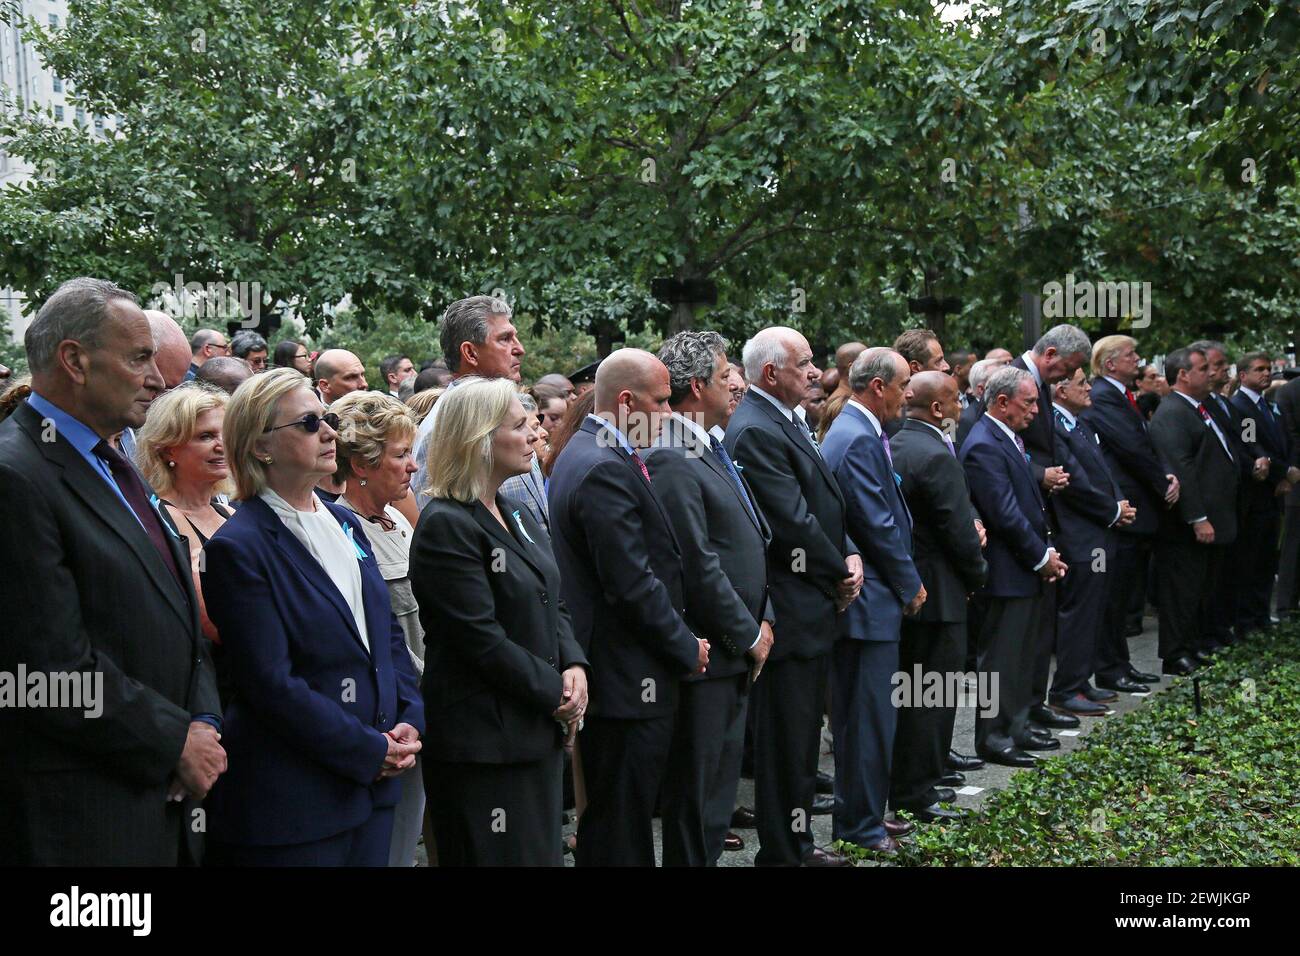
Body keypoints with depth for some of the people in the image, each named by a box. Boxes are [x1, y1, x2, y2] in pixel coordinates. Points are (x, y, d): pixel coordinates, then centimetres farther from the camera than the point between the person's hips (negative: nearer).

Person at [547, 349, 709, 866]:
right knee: (621, 834, -2)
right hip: (629, 680, -10)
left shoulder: (585, 452, 14)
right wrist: (687, 649, -9)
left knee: (616, 819, 17)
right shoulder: (605, 470, -20)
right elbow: (634, 585, -22)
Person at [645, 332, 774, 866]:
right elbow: (698, 568, -22)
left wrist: (762, 619, 6)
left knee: (719, 787, 18)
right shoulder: (672, 464, -19)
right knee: (698, 797, 0)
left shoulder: (711, 453, 13)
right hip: (707, 656, -10)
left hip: (735, 656, 10)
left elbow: (750, 542, 17)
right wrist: (749, 635, -13)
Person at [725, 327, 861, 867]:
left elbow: (823, 503, 17)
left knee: (802, 730, 17)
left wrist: (850, 554, 1)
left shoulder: (789, 422, 14)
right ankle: (782, 852, 9)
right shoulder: (756, 431, -19)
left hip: (813, 604, 10)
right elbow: (793, 522, -21)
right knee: (785, 735, -1)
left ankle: (797, 841, 28)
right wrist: (839, 574, -8)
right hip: (789, 610, -10)